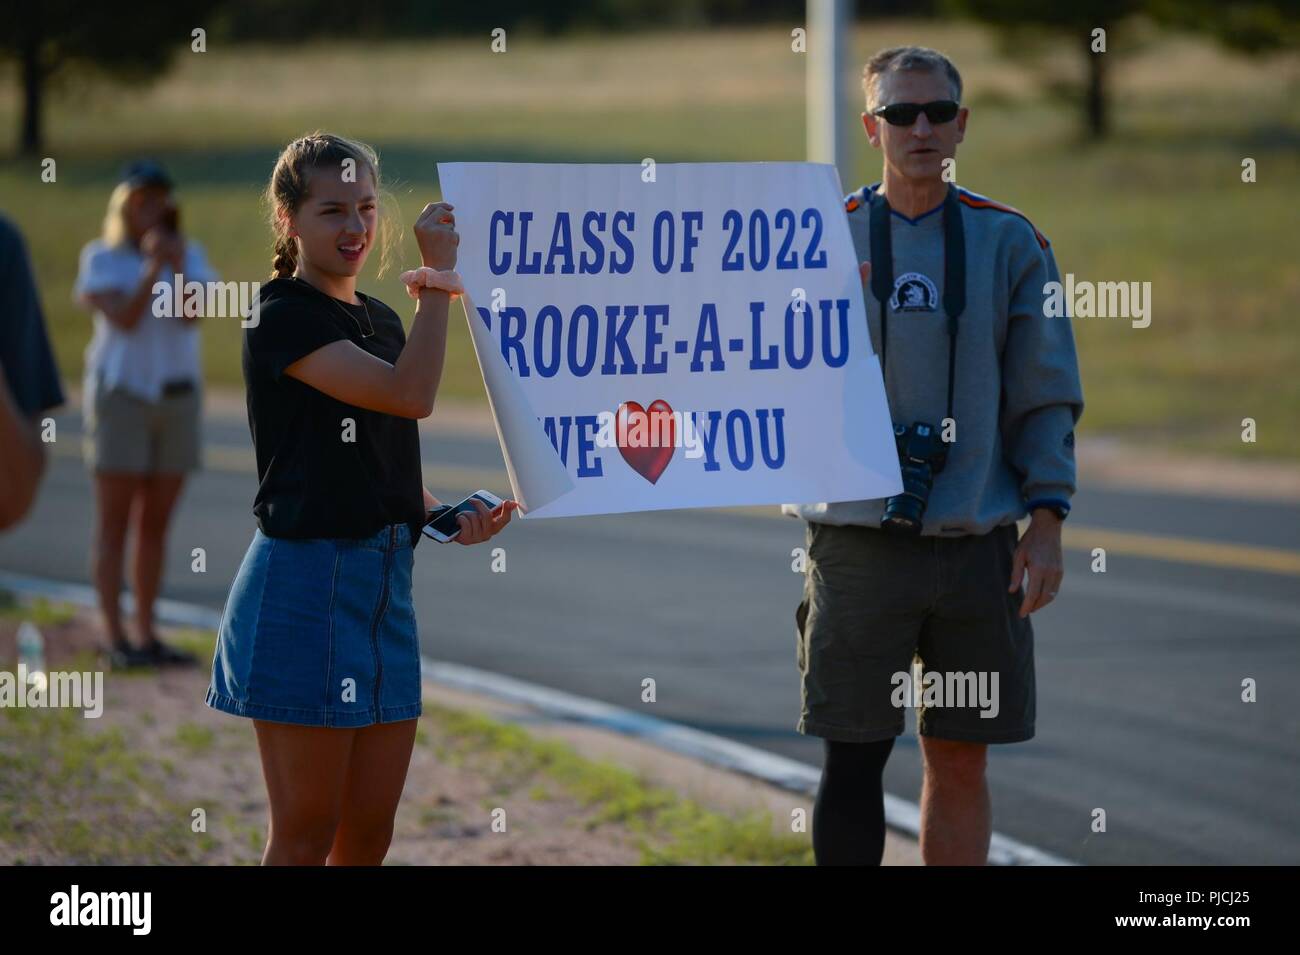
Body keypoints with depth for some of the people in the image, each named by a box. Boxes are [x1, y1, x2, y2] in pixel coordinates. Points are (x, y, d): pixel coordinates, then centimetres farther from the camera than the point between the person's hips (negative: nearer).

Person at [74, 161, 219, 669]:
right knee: (114, 522, -5)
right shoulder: (101, 258, -4)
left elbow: (192, 315, -10)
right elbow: (123, 318, -17)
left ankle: (147, 636, 11)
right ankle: (115, 641, -5)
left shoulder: (190, 255, 6)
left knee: (155, 523, 7)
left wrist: (177, 266, -25)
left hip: (177, 397, 4)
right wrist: (152, 266, -25)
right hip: (120, 393, -4)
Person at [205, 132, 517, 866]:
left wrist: (450, 518, 4)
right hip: (307, 580, -8)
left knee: (371, 831, 9)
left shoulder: (382, 321, 14)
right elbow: (410, 393, -24)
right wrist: (439, 277, -19)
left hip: (386, 581, 8)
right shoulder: (283, 320, -11)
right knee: (307, 833, -3)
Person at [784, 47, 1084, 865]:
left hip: (978, 545, 1)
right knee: (854, 760, -1)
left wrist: (1047, 518, -2)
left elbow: (1047, 392, 6)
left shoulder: (1009, 243, 6)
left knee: (961, 760, 6)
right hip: (859, 541, -1)